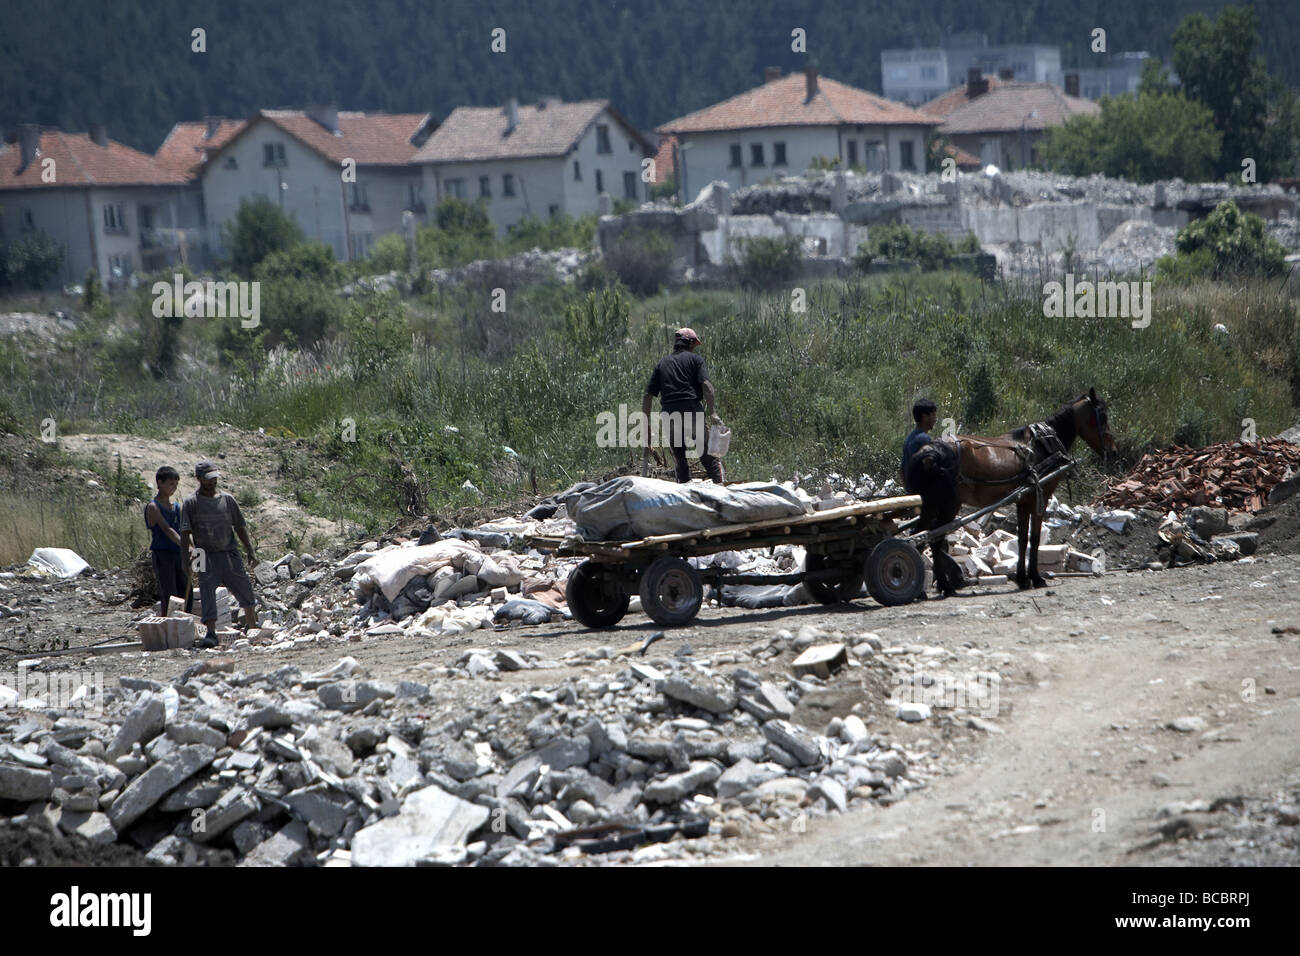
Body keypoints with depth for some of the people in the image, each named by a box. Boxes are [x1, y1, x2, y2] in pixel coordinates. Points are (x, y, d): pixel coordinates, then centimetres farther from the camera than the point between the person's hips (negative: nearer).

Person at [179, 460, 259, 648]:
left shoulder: (227, 499, 13)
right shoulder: (191, 503, 3)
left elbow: (240, 527, 16)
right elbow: (186, 531, -6)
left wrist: (251, 551, 8)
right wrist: (189, 549, -24)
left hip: (229, 553, 3)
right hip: (206, 554, -3)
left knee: (244, 589, 7)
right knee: (207, 590, -18)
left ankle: (252, 626, 28)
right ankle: (211, 633, -23)